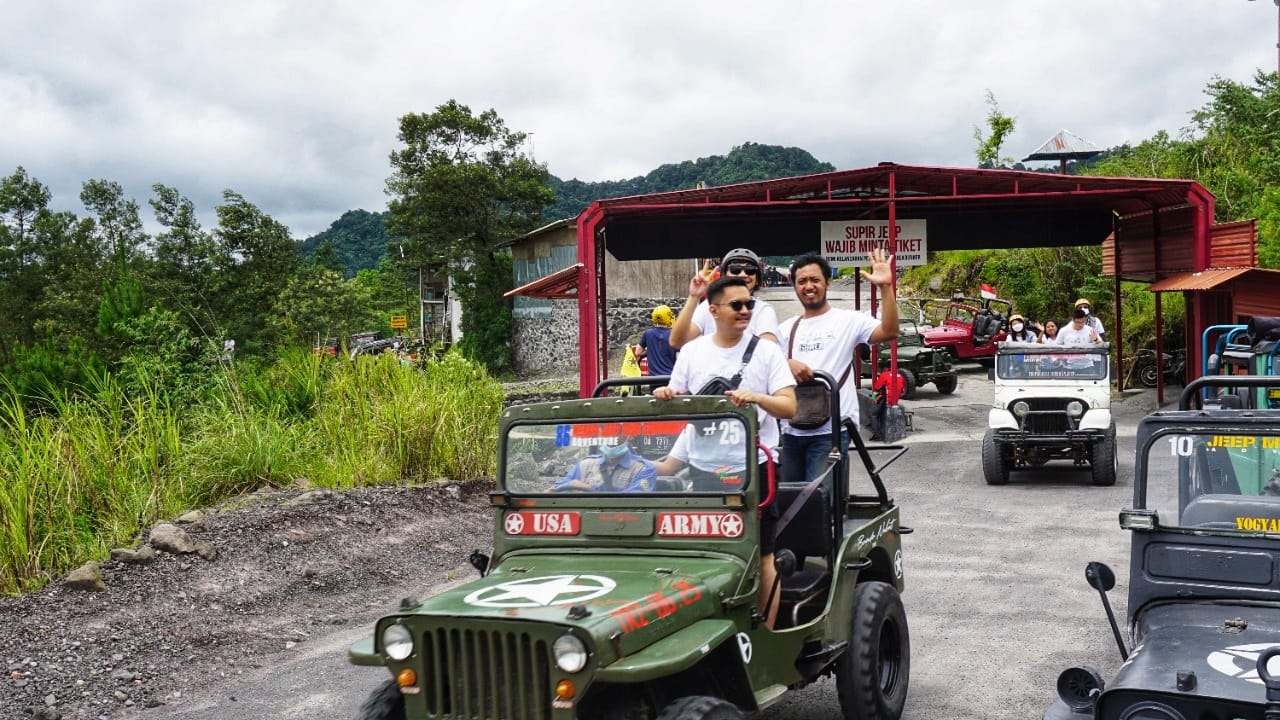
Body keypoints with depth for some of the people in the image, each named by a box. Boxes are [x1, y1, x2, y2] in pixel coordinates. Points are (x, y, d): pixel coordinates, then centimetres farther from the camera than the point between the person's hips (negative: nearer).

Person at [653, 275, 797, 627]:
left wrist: (756, 397, -25)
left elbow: (789, 407, -7)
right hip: (704, 468, 3)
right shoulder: (692, 351, 6)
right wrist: (665, 396, -10)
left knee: (761, 555, 3)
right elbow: (677, 403, 13)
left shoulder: (766, 351, -1)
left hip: (754, 465, -2)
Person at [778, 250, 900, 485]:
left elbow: (889, 332, -15)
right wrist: (787, 364, -15)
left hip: (831, 430, -5)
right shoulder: (786, 329, 15)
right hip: (791, 431, 6)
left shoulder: (848, 320, -1)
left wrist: (886, 287, -24)